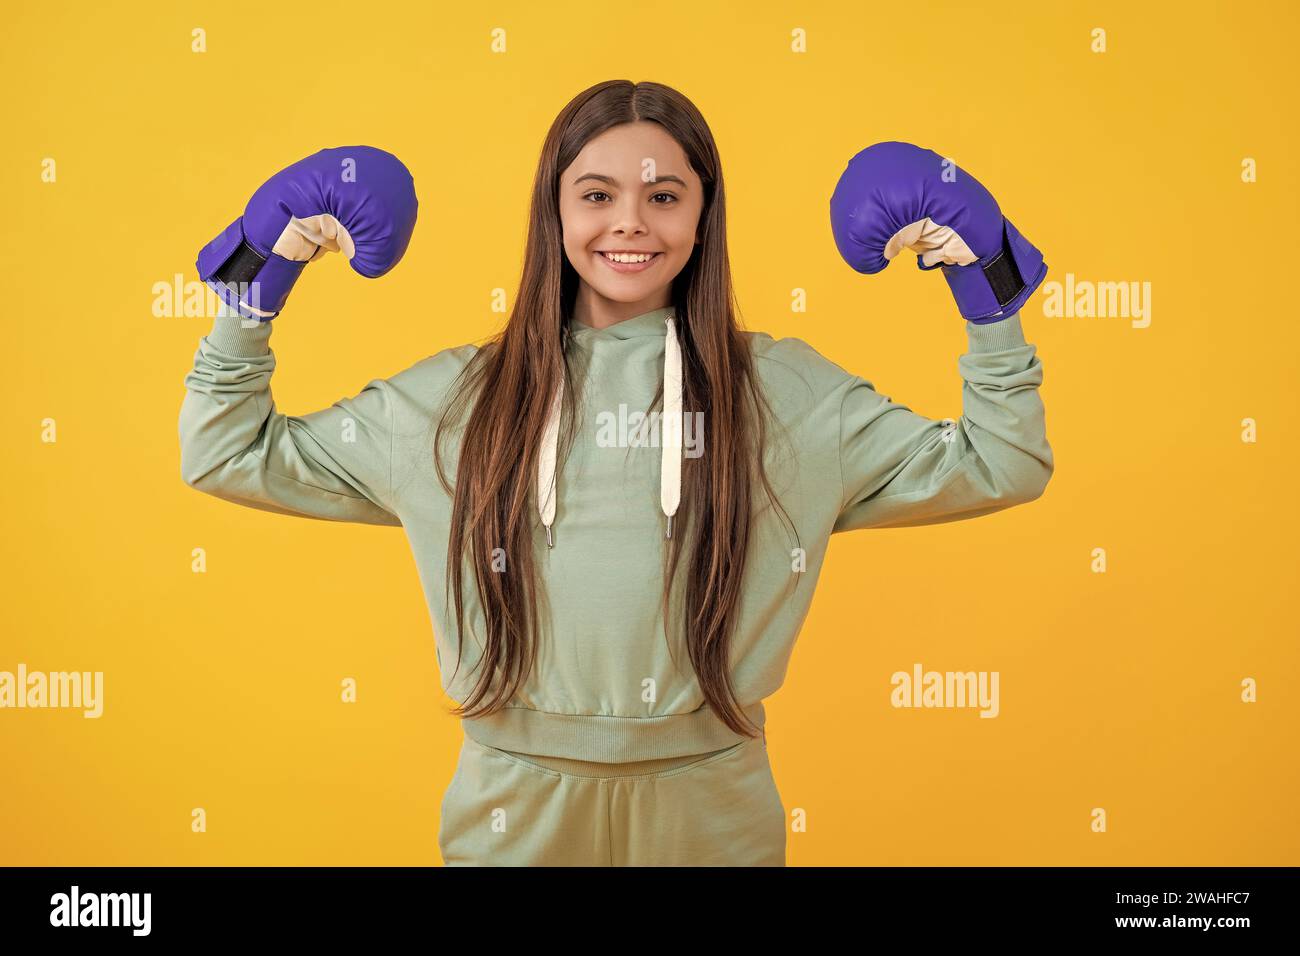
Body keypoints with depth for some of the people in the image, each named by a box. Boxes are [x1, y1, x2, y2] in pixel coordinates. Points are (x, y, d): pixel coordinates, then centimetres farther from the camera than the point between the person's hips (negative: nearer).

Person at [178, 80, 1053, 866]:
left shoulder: (787, 393, -1)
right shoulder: (458, 397, 0)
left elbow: (1000, 464, 1)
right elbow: (229, 456, 5)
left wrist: (985, 285, -5)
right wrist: (258, 283, -1)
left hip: (710, 814, 0)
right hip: (514, 814, 1)